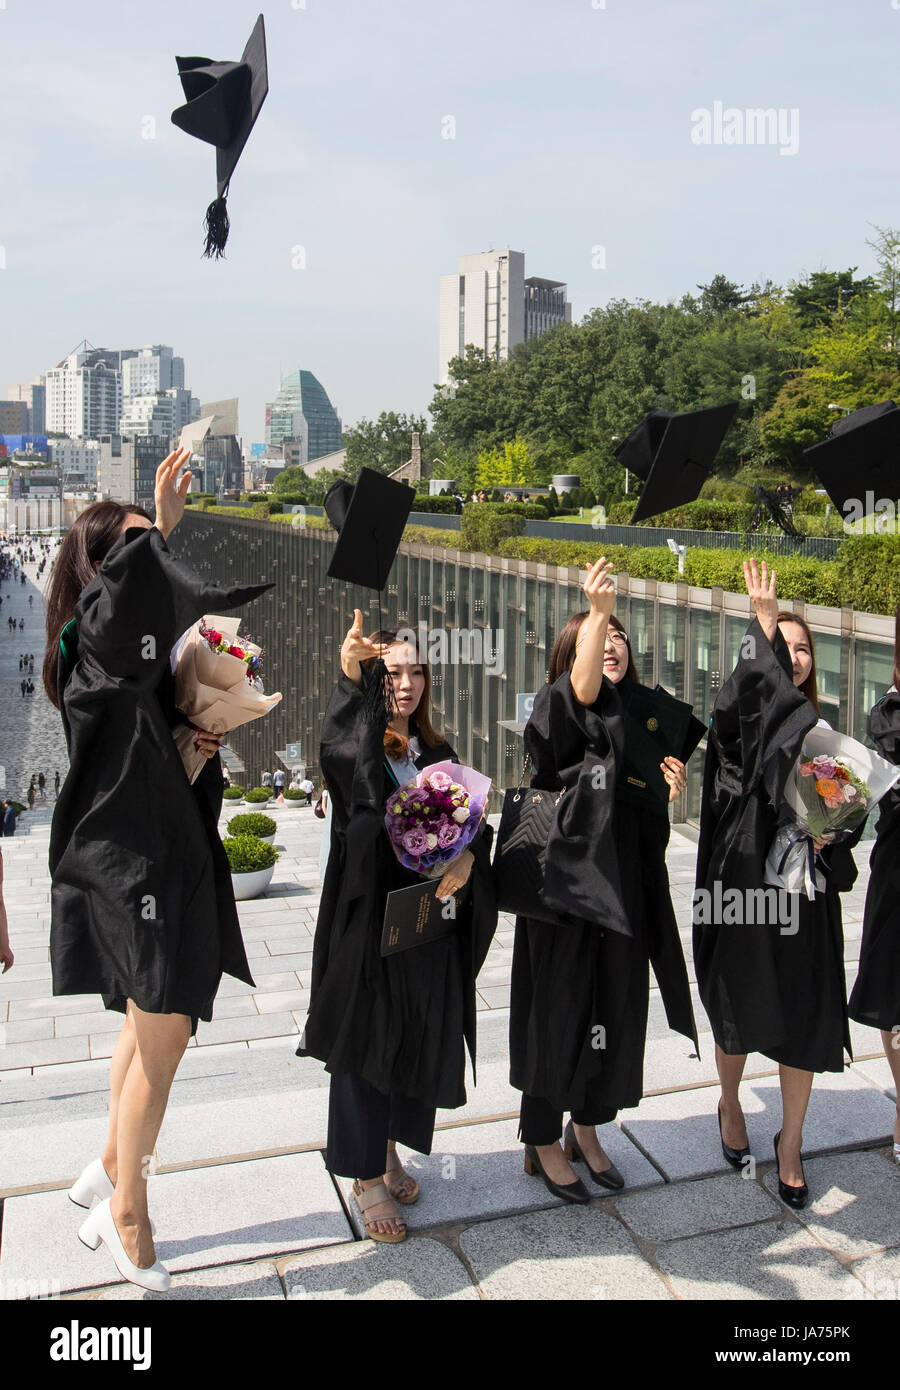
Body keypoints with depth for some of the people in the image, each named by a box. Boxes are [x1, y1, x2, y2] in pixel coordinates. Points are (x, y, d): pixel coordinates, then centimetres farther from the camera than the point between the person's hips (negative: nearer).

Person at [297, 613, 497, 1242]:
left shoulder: (438, 754, 9)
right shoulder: (358, 747, -7)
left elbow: (473, 819, 3)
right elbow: (339, 747, -33)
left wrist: (465, 858, -20)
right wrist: (350, 672, -51)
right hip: (369, 917, -5)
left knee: (416, 1041, 16)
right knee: (366, 1042, 5)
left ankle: (387, 1149, 38)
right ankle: (368, 1179, 21)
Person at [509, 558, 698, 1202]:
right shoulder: (557, 709, -10)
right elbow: (581, 690, -36)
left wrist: (669, 788, -5)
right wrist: (599, 610, -49)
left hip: (623, 884, 7)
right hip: (564, 880, -6)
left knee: (616, 1010, 15)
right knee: (558, 1010, 5)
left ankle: (585, 1130, 36)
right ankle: (542, 1142, 25)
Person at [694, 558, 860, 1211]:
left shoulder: (821, 729, 10)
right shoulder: (743, 714, -6)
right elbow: (744, 697, -32)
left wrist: (829, 833, -7)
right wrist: (764, 618, -40)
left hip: (805, 888, 4)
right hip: (744, 878, -3)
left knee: (805, 1017, 5)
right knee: (739, 1008, 14)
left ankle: (790, 1143, 25)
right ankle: (730, 1103, 42)